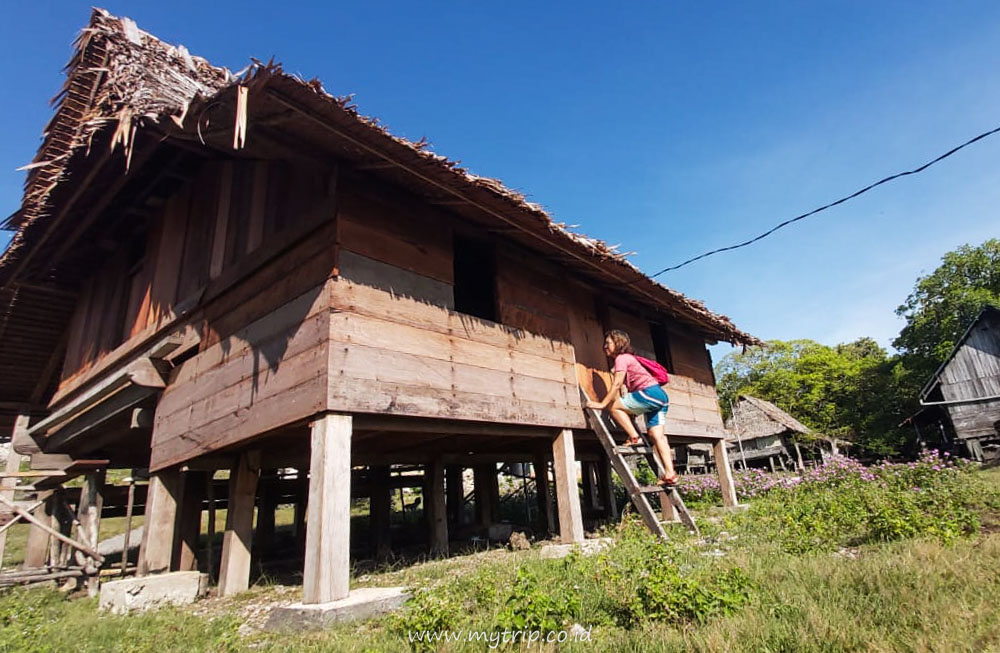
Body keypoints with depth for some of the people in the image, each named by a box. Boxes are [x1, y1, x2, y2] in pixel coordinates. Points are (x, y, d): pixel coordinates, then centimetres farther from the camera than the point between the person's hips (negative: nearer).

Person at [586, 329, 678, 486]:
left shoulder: (621, 357, -3)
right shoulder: (627, 358, 25)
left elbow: (617, 384, -14)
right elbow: (631, 387, 22)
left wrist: (602, 404, -15)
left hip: (650, 392, -10)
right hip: (660, 397, 10)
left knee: (614, 406, -7)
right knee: (656, 435, 2)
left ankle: (634, 438, -9)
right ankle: (670, 474, -5)